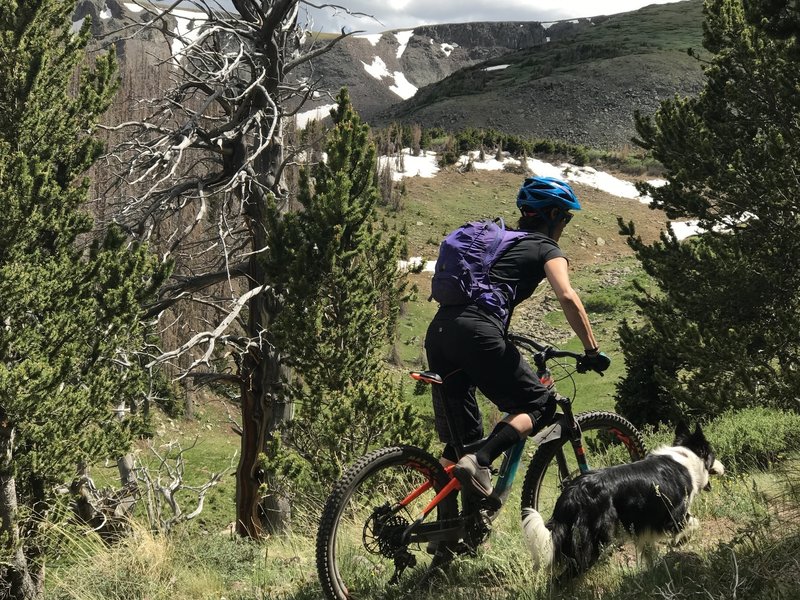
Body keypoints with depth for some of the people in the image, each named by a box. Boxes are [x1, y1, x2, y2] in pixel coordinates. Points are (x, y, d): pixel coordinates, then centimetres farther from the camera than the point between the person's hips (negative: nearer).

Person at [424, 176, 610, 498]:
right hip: (475, 334, -7)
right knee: (538, 405, 7)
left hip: (438, 331, 7)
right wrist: (592, 351, -1)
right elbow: (568, 298, -6)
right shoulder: (546, 249, 10)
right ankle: (479, 462, -13)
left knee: (457, 437, 14)